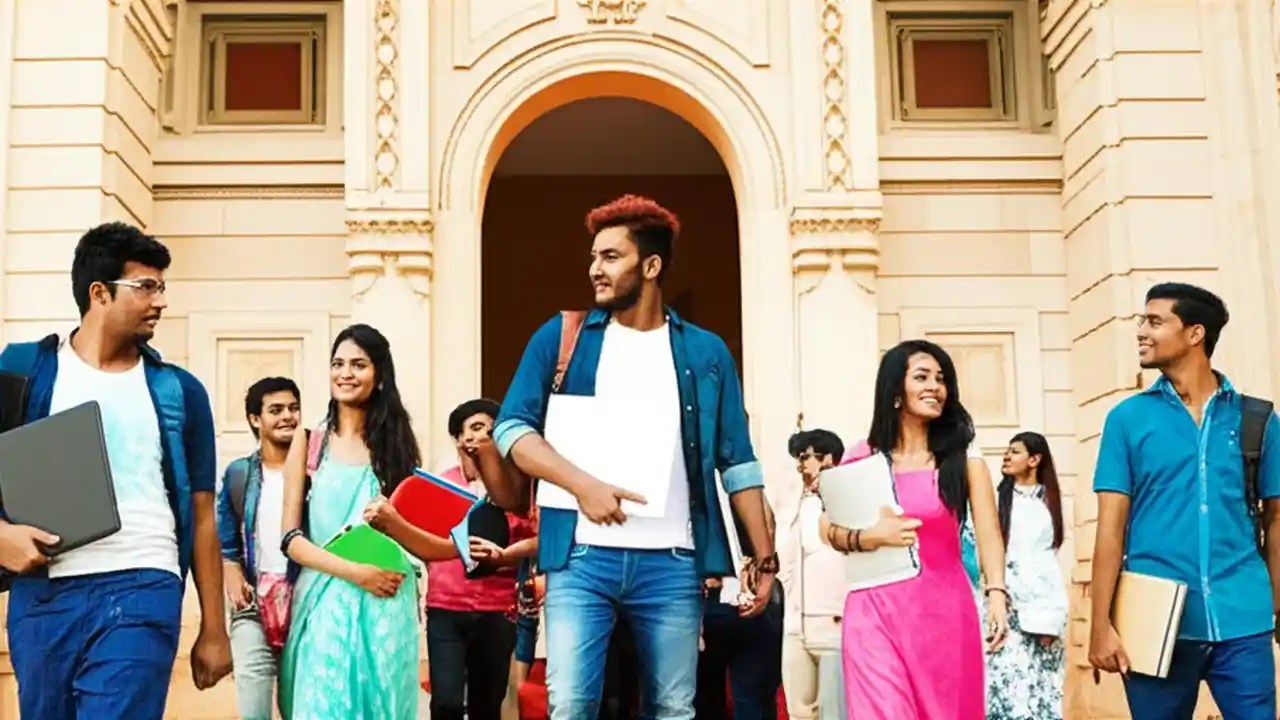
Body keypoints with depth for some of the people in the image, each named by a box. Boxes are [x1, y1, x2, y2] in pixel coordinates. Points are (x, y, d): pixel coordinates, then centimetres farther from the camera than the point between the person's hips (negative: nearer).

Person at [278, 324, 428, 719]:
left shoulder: (396, 442, 8)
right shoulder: (309, 441, 5)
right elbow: (290, 538, 0)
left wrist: (392, 521, -12)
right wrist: (354, 571, -12)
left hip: (385, 606, 1)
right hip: (323, 602, -1)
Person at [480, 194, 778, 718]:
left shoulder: (705, 352, 9)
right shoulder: (561, 337, 7)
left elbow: (738, 463, 9)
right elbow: (512, 427, -1)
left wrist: (763, 556, 2)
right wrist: (582, 485, -16)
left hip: (672, 563, 1)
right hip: (580, 557, -1)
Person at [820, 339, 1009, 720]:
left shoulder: (963, 456, 4)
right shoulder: (863, 457, 5)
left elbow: (988, 533, -5)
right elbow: (827, 527, 7)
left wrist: (997, 594, -20)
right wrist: (868, 537, -12)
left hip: (943, 609, 1)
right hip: (877, 610, 0)